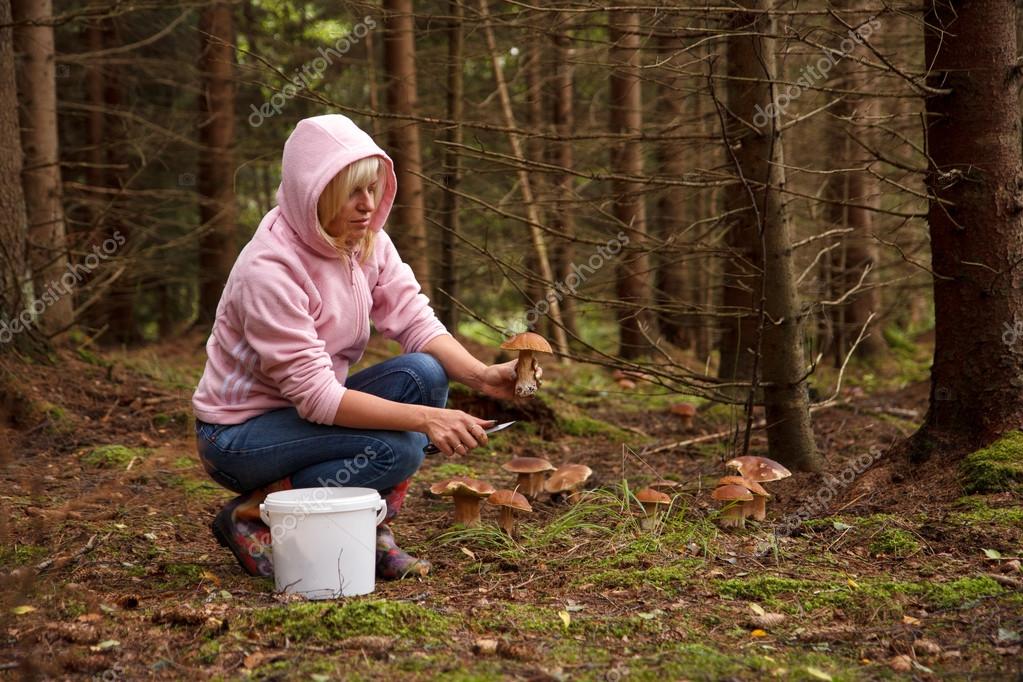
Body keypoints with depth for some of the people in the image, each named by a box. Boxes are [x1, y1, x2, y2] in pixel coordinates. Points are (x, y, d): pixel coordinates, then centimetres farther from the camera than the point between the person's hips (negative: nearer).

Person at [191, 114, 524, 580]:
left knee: (424, 373, -14)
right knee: (394, 450, -26)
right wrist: (424, 418, -36)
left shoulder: (369, 242, -3)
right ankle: (250, 516, -8)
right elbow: (314, 395, -30)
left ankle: (374, 533, -6)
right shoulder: (269, 269, -27)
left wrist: (481, 376, -27)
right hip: (237, 435, -7)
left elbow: (416, 322, -8)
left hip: (313, 407, 8)